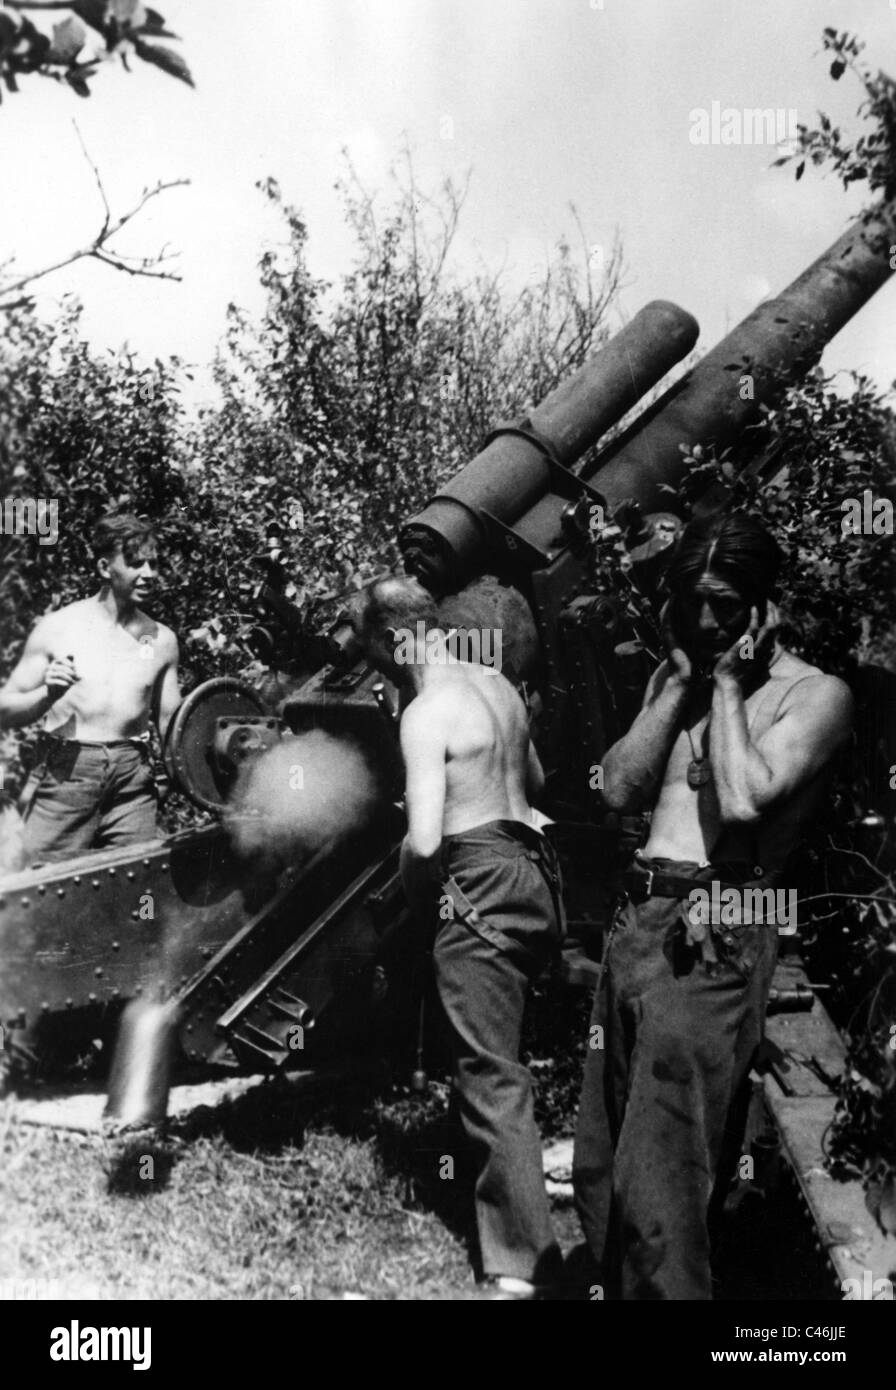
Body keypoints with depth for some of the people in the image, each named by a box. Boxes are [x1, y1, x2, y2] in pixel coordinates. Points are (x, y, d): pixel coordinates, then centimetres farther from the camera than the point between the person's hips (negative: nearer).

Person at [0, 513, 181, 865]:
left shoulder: (161, 640, 9)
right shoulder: (57, 627, 1)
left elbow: (170, 725, 15)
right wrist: (48, 695, -16)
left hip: (132, 781, 3)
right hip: (64, 773, -2)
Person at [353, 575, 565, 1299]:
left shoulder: (425, 713, -16)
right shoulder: (497, 682, 10)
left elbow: (424, 840, -22)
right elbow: (535, 780, 25)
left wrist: (411, 883, -3)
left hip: (481, 886, -9)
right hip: (533, 871, 9)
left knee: (492, 1076, -3)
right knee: (503, 1058, 23)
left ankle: (522, 1266, 4)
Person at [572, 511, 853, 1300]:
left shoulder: (816, 695, -3)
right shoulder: (675, 675, 17)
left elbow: (744, 802, -18)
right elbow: (620, 789, 6)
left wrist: (727, 681, -7)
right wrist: (681, 679, 1)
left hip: (712, 942, -7)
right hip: (635, 921, 7)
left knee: (656, 1186, -7)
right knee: (599, 1172, 13)